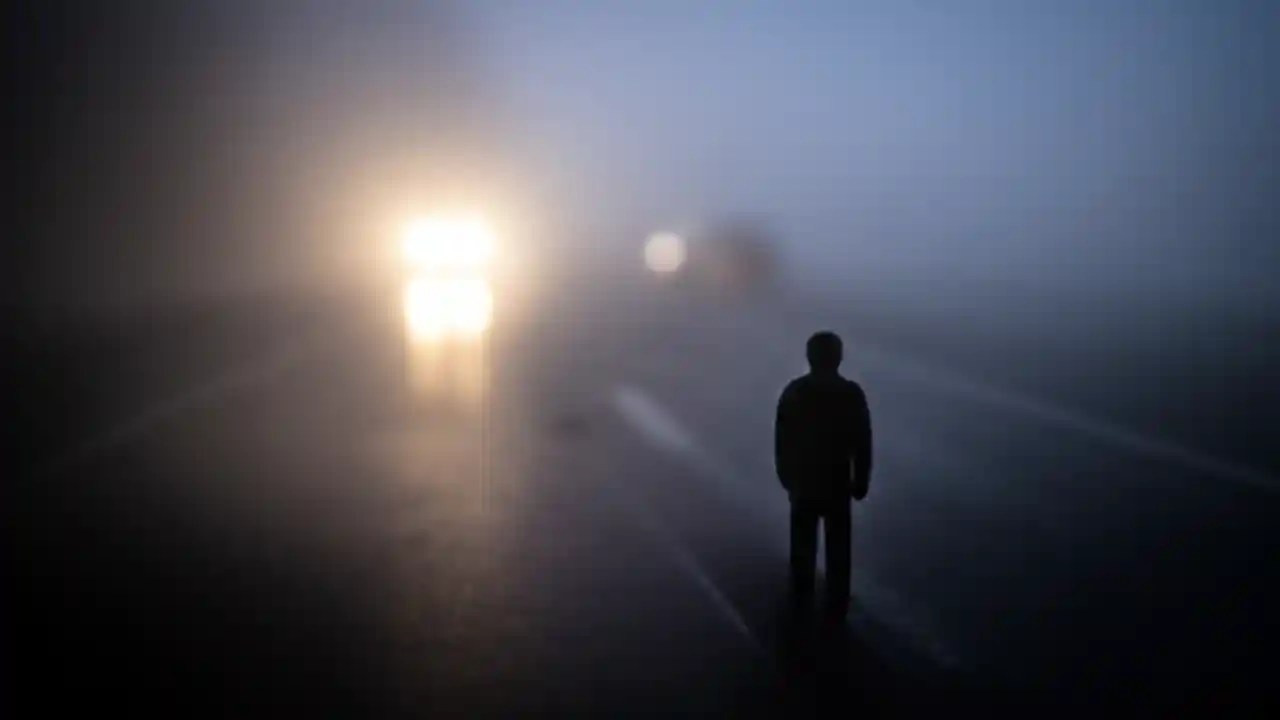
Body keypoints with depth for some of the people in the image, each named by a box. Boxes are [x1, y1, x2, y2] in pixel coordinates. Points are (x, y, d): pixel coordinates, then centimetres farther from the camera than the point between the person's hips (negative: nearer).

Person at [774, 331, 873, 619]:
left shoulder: (794, 391, -12)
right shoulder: (852, 393, -16)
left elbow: (781, 441, -4)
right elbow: (862, 444, -10)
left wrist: (785, 475, 10)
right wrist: (861, 481, 3)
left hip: (802, 480, 2)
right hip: (837, 482, -1)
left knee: (803, 539, 21)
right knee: (837, 547, 13)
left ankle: (802, 588, 38)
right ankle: (837, 603, 23)